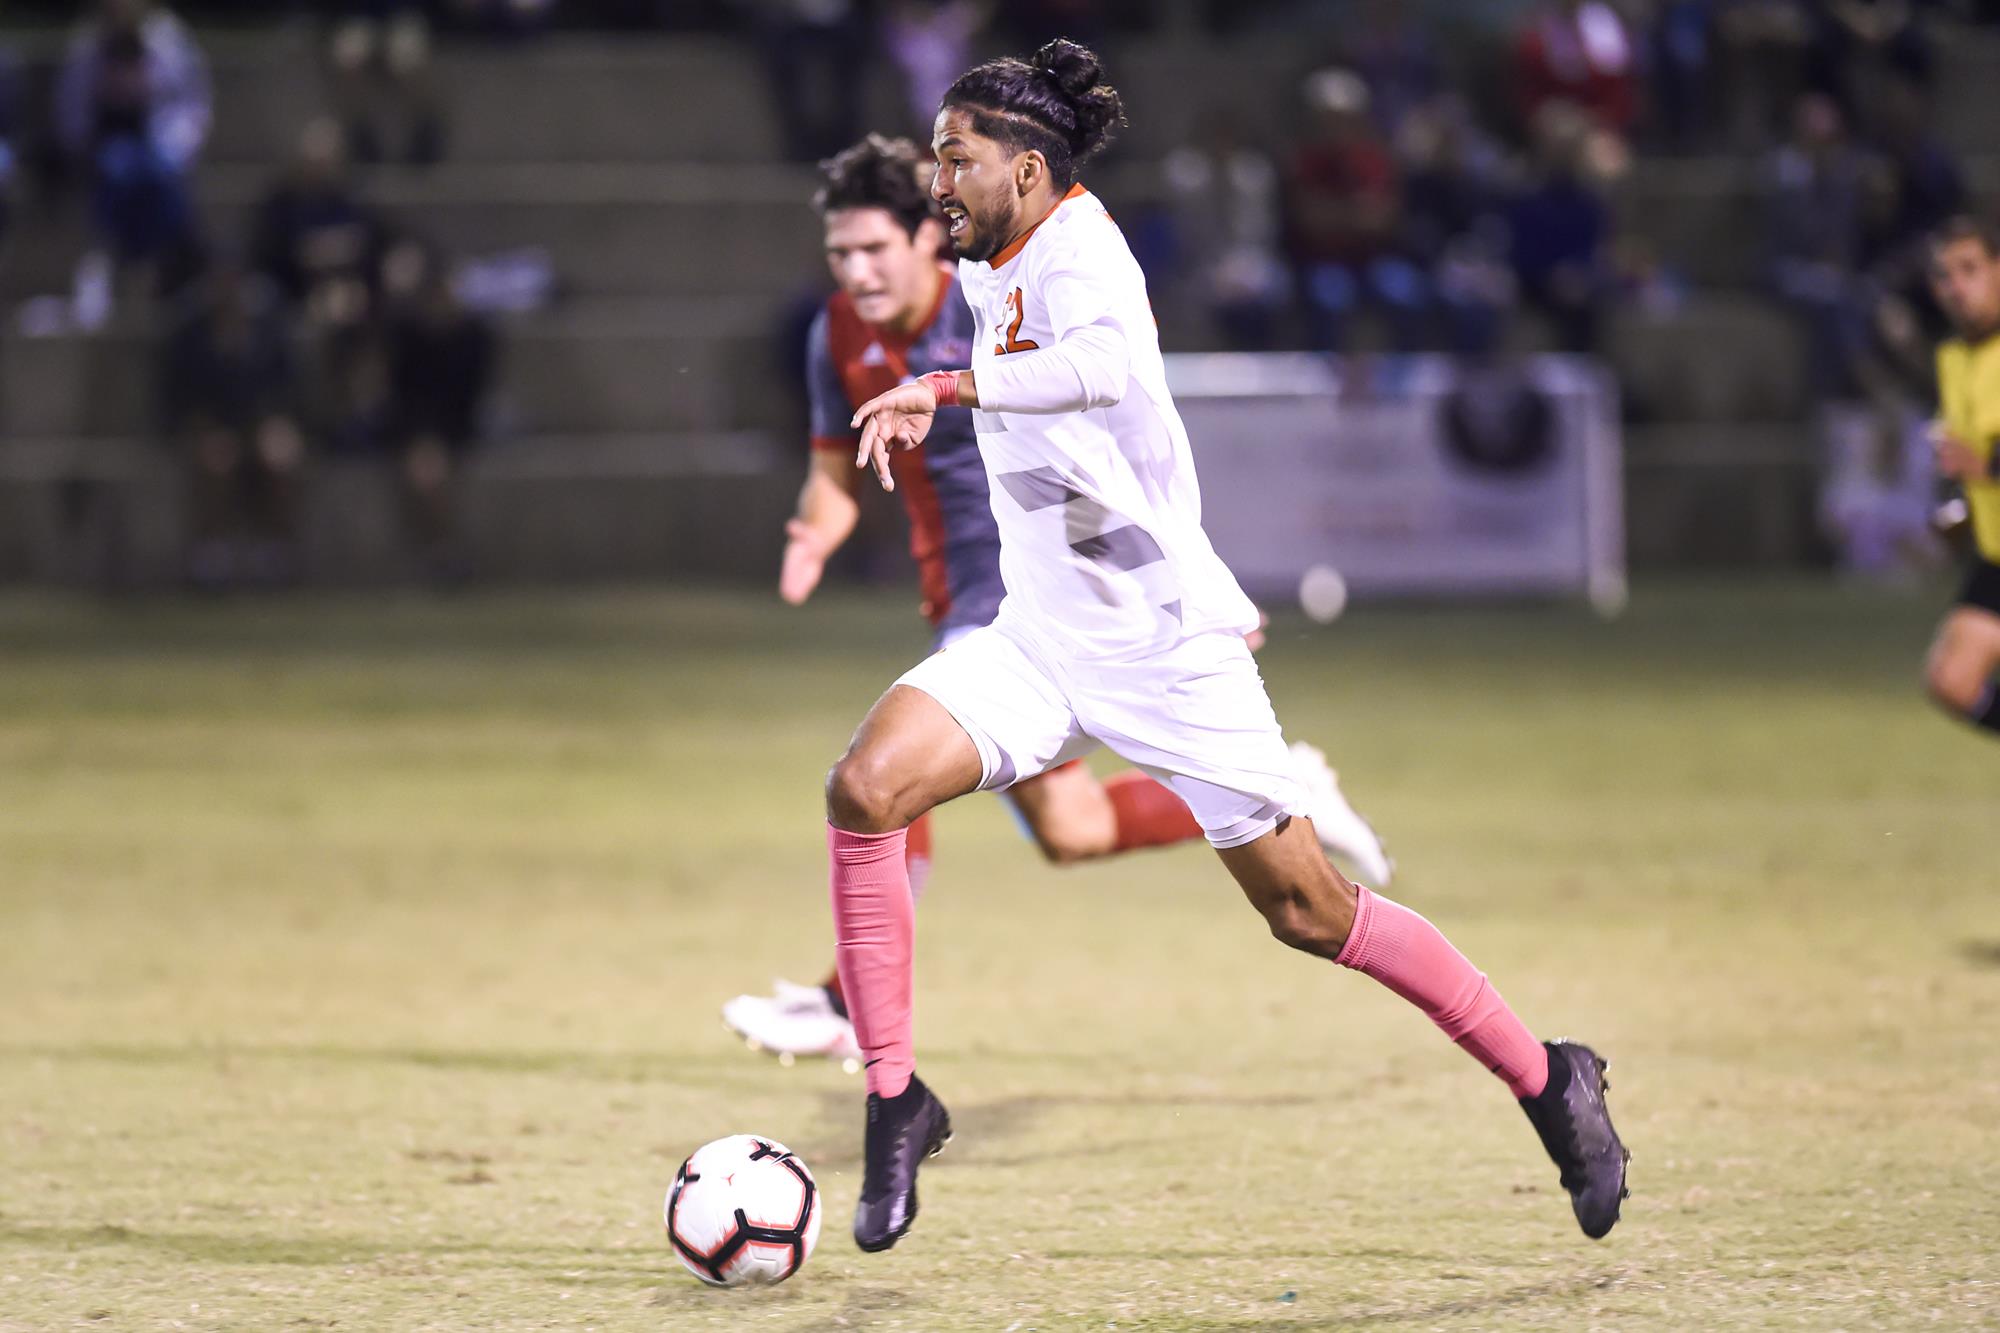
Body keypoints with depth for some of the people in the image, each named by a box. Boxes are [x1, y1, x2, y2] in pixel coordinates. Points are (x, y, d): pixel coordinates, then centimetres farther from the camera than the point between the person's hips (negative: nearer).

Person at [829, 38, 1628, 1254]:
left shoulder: (1076, 251, -17)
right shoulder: (995, 277, 10)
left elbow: (1104, 364, -41)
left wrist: (944, 389, -45)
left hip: (1165, 643, -7)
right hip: (1040, 644, 7)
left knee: (1312, 914, -1)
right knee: (865, 788, -17)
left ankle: (1549, 1083, 16)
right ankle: (897, 1100, -8)